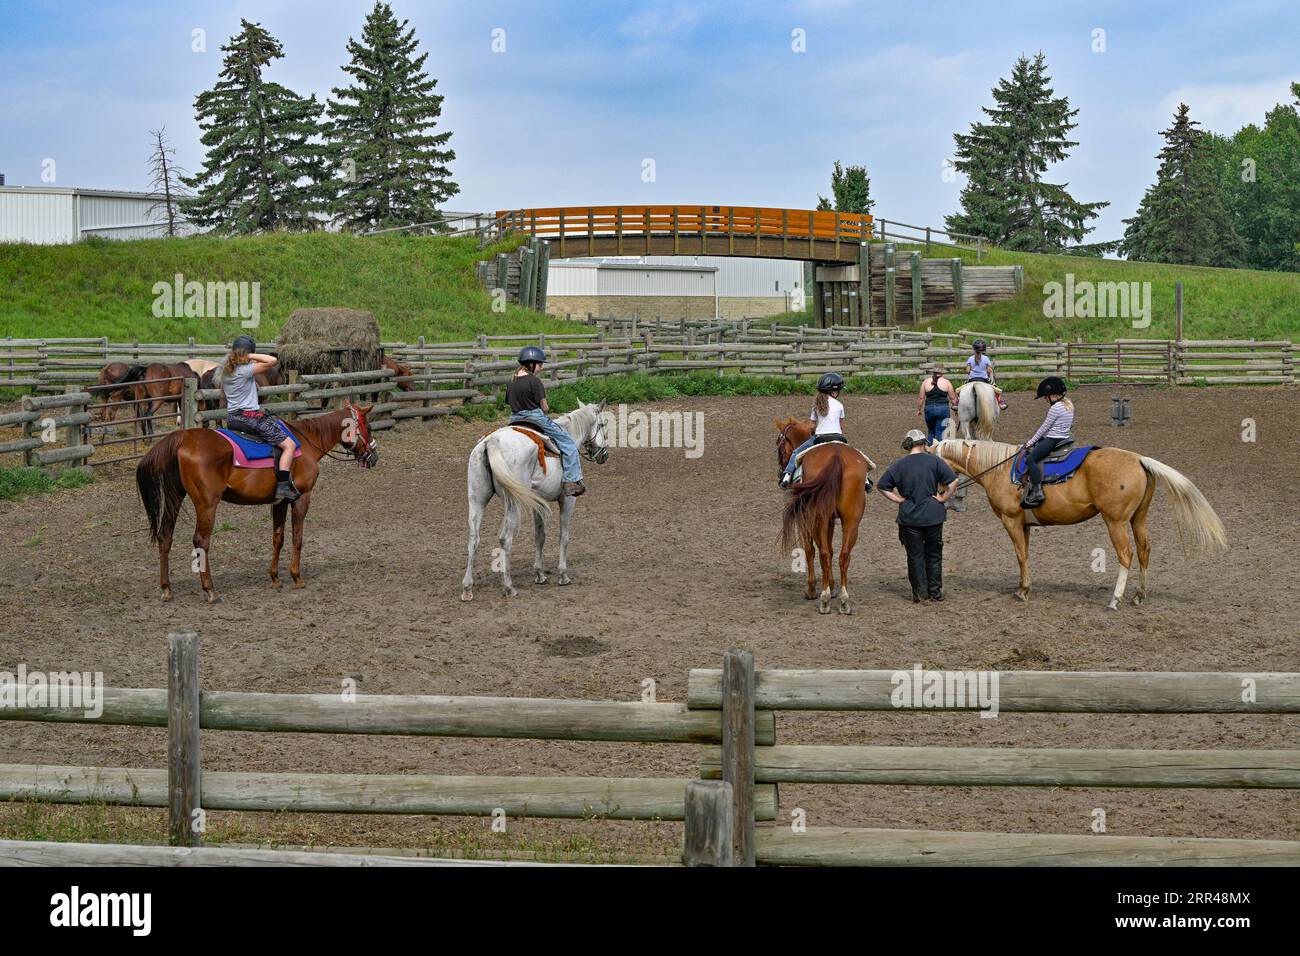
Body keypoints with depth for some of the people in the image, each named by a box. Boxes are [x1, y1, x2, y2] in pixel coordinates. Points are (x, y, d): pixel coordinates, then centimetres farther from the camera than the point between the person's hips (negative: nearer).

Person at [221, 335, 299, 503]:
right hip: (249, 416, -9)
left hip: (231, 417, 9)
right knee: (289, 445, -6)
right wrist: (251, 356, -16)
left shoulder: (225, 370, 10)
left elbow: (223, 394, 22)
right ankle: (283, 487, -16)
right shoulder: (246, 370, -15)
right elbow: (273, 361, -24)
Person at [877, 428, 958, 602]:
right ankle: (935, 591, 19)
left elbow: (883, 487, -1)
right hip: (933, 515, 0)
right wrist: (944, 498, -3)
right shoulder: (934, 461, -5)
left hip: (909, 517, 0)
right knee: (934, 554, 15)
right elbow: (953, 481, -12)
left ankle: (920, 593, 10)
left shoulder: (899, 465, -2)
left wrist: (898, 499, 2)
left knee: (915, 555, 9)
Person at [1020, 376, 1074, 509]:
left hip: (1053, 440, -11)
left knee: (1030, 458, -17)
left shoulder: (1055, 408, -18)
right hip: (1064, 437, 11)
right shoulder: (1069, 404, 11)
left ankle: (1037, 492, -27)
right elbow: (1071, 425, 21)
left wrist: (1031, 442, -5)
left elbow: (1044, 428, -14)